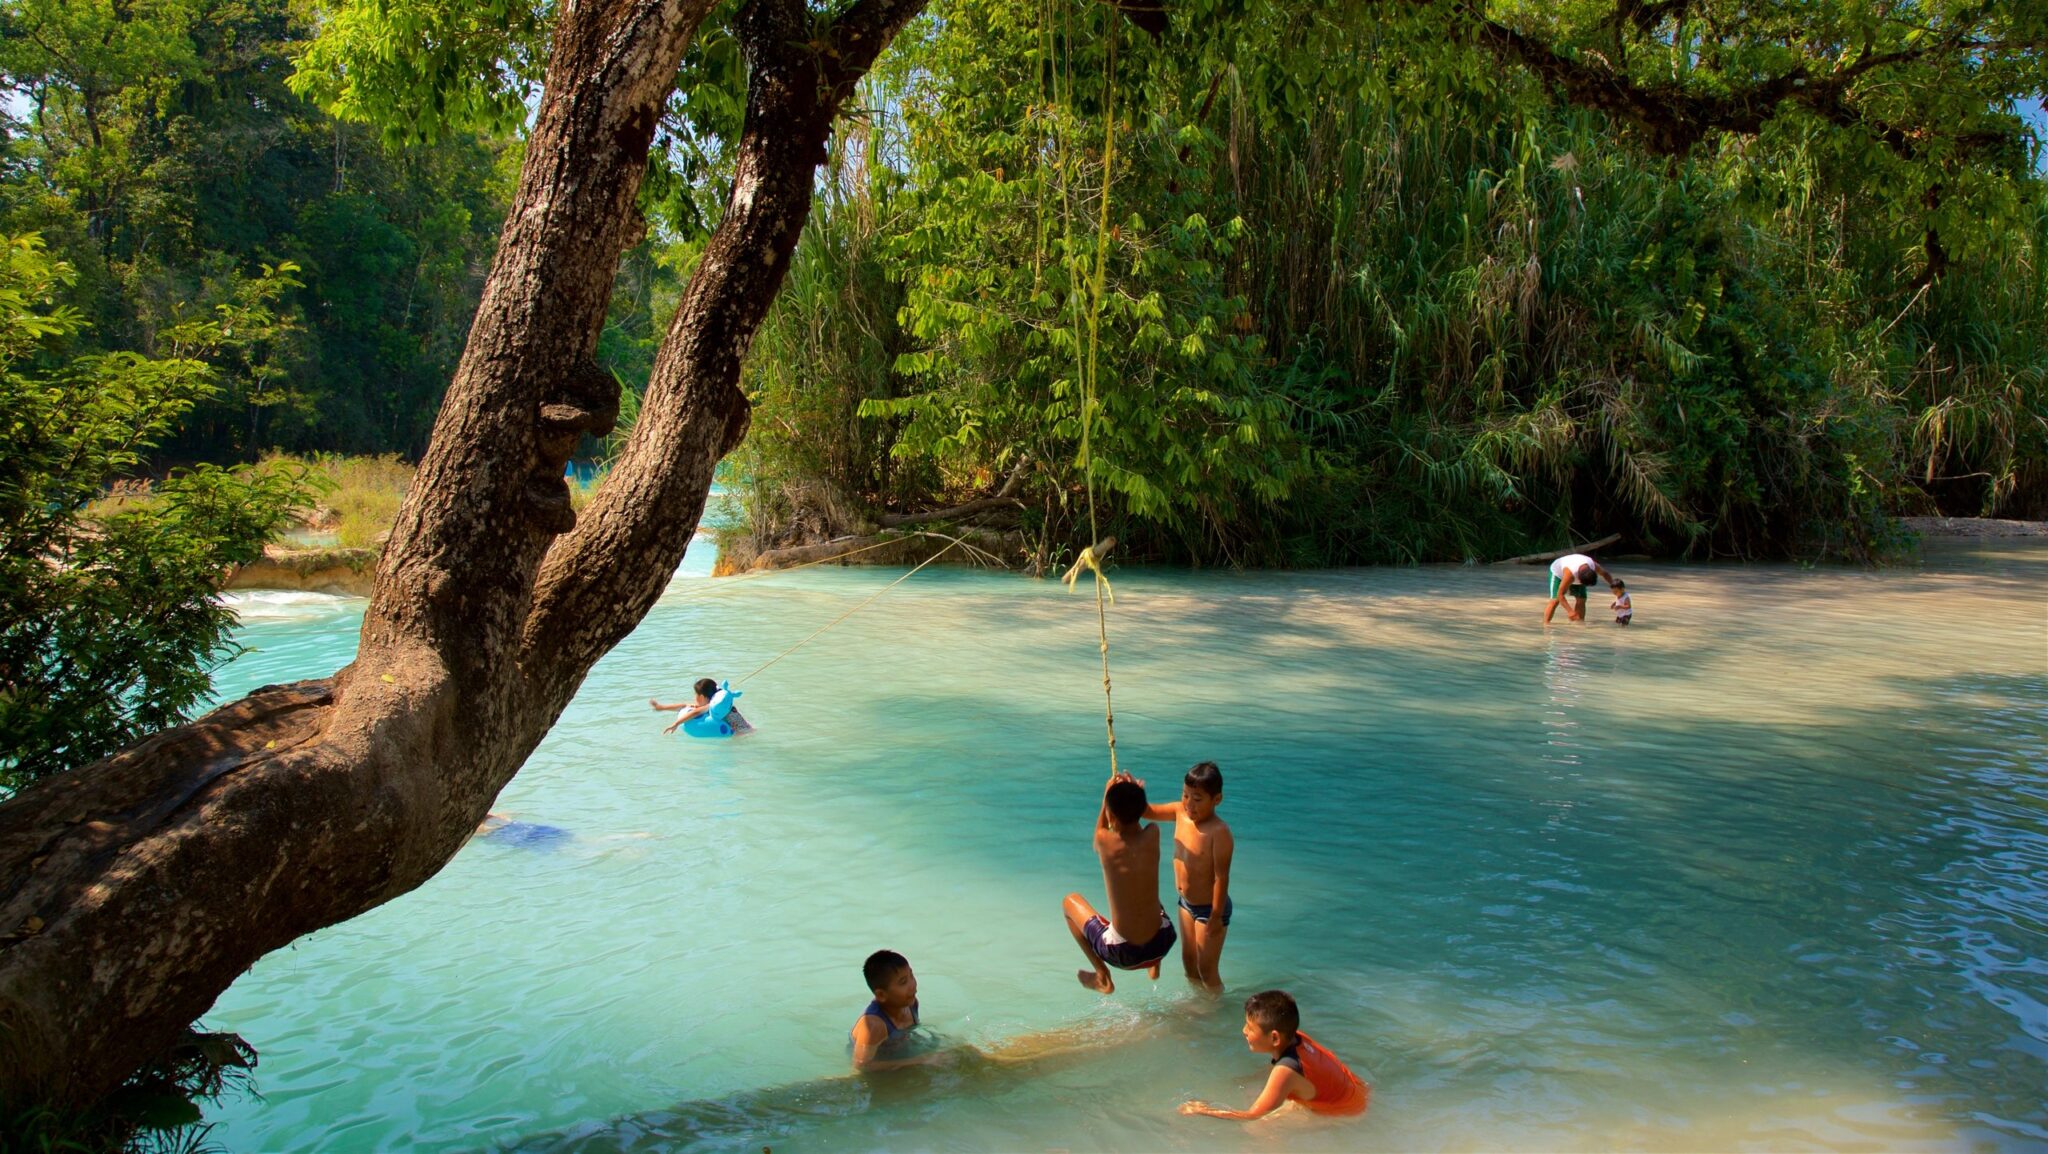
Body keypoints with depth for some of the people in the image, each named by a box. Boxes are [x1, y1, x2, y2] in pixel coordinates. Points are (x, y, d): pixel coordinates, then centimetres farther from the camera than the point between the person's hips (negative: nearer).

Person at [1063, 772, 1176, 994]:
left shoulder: (1106, 842, -17)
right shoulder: (1153, 835, -12)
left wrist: (1106, 798, 13)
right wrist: (1135, 795, 8)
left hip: (1124, 954, -4)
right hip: (1162, 944, 4)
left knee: (1071, 901, 21)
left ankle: (1102, 977, 20)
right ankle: (1154, 966, 34)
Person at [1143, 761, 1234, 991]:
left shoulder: (1219, 833, -29)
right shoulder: (1181, 812, -8)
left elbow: (1221, 877, -26)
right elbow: (1149, 811, 4)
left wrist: (1216, 917, -22)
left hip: (1209, 908, -8)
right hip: (1186, 903, 8)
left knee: (1206, 971, 7)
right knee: (1188, 960, 25)